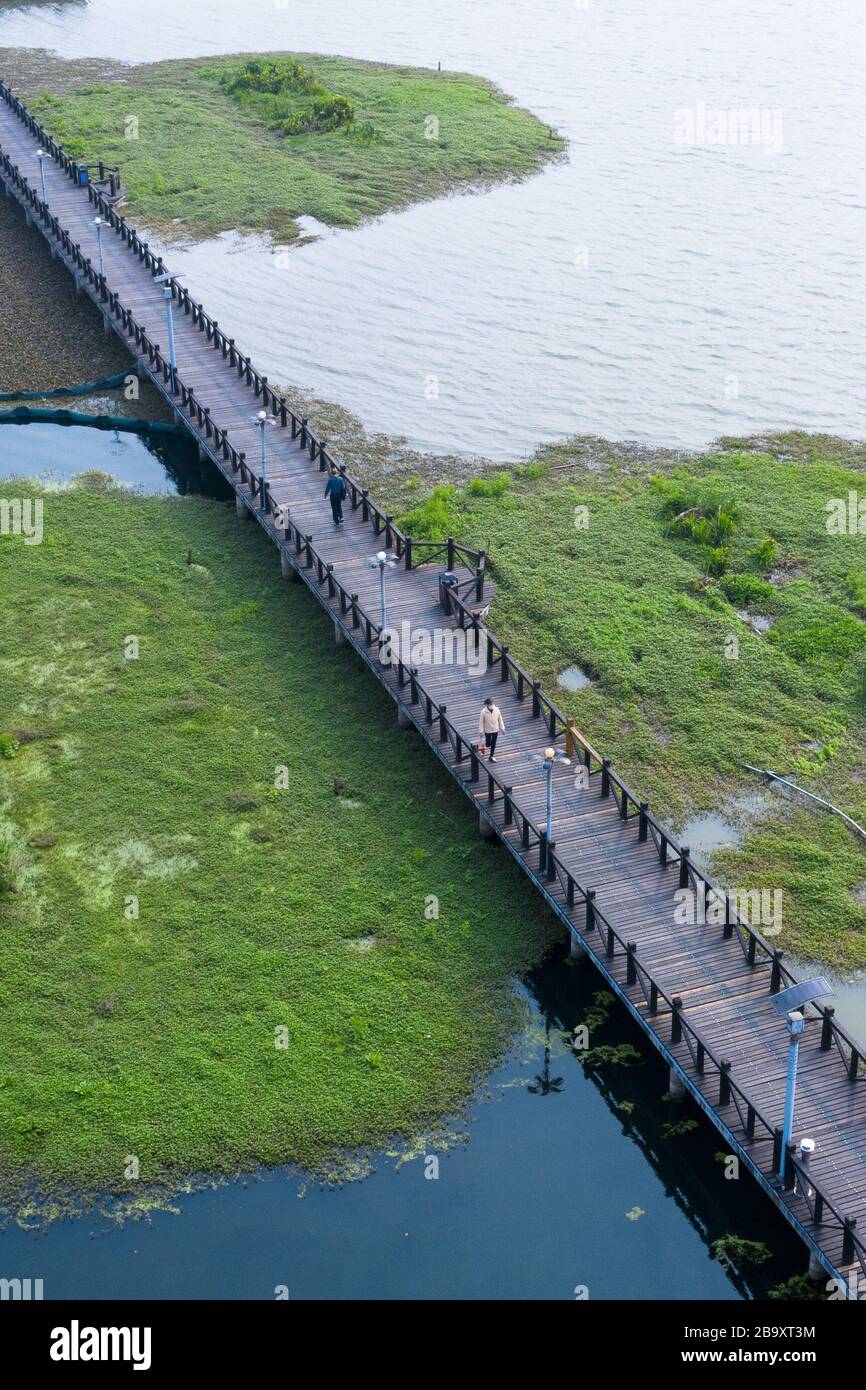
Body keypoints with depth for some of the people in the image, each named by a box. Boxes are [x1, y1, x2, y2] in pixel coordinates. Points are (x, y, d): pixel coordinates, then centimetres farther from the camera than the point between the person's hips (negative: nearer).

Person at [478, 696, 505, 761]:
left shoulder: (497, 710, -13)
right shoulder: (483, 712, -21)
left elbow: (500, 720, -1)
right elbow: (481, 722, -13)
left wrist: (502, 728, 3)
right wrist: (481, 732, -11)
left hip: (495, 730, 3)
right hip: (487, 731, -2)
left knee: (493, 744, 12)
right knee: (489, 743, 11)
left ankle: (492, 756, 27)